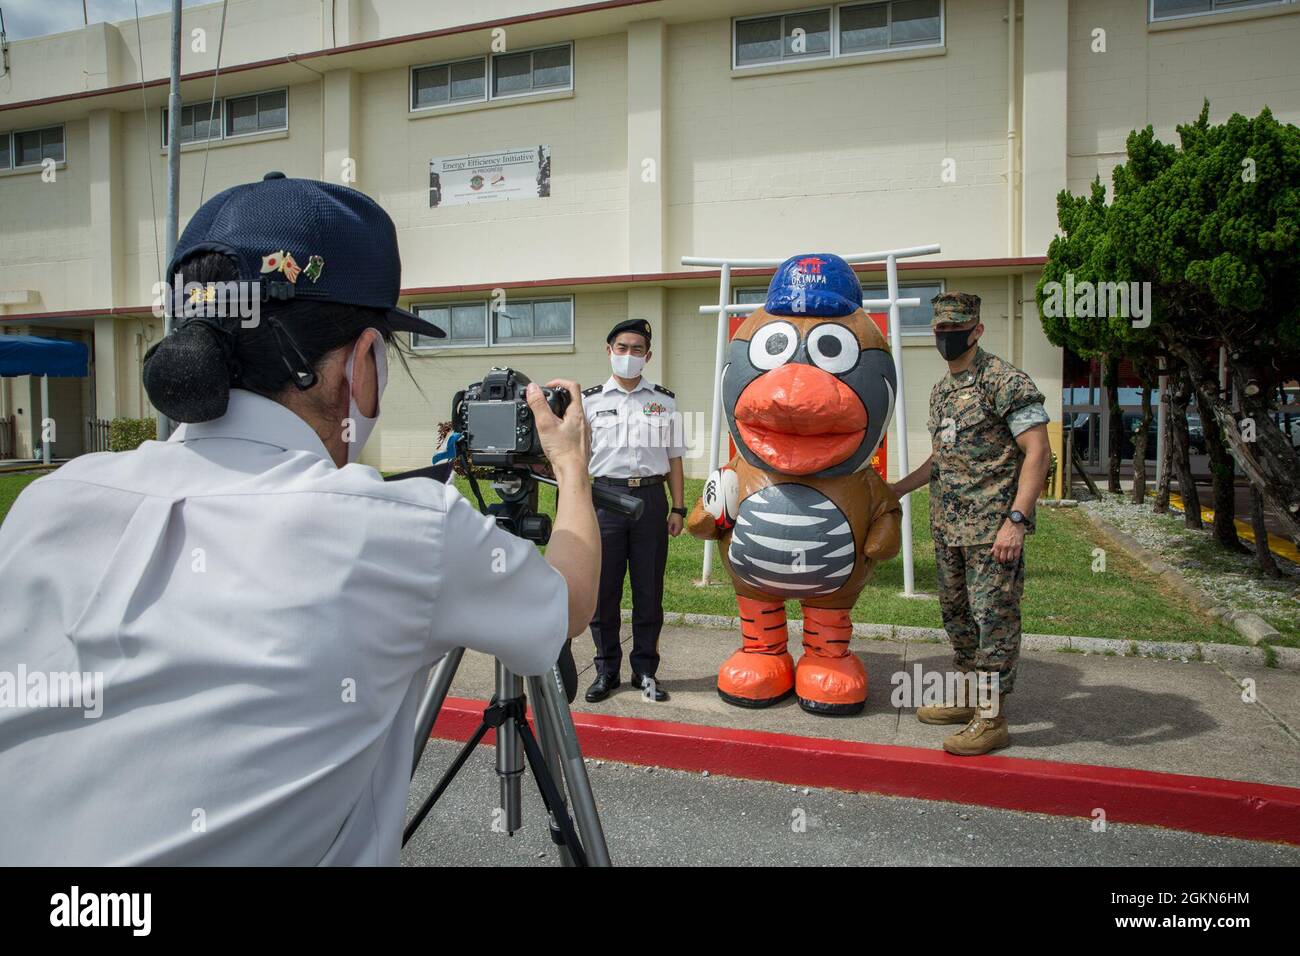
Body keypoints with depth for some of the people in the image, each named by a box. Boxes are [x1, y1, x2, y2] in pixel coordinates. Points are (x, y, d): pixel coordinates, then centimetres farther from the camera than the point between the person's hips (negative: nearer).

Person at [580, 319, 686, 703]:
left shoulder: (664, 400, 11)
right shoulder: (590, 400, 8)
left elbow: (674, 458, 12)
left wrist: (678, 507, 5)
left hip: (650, 497, 1)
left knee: (649, 590, 5)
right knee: (603, 589, 3)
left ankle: (645, 671, 17)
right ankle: (606, 670, 17)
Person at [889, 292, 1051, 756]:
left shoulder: (1004, 381, -11)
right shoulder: (941, 389, 15)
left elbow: (1038, 451, -17)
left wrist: (1016, 519, -25)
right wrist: (896, 490, 22)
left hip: (992, 526, -9)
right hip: (947, 525, 9)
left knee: (993, 616, -3)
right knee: (956, 613, 16)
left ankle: (991, 718, 7)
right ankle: (966, 697, 30)